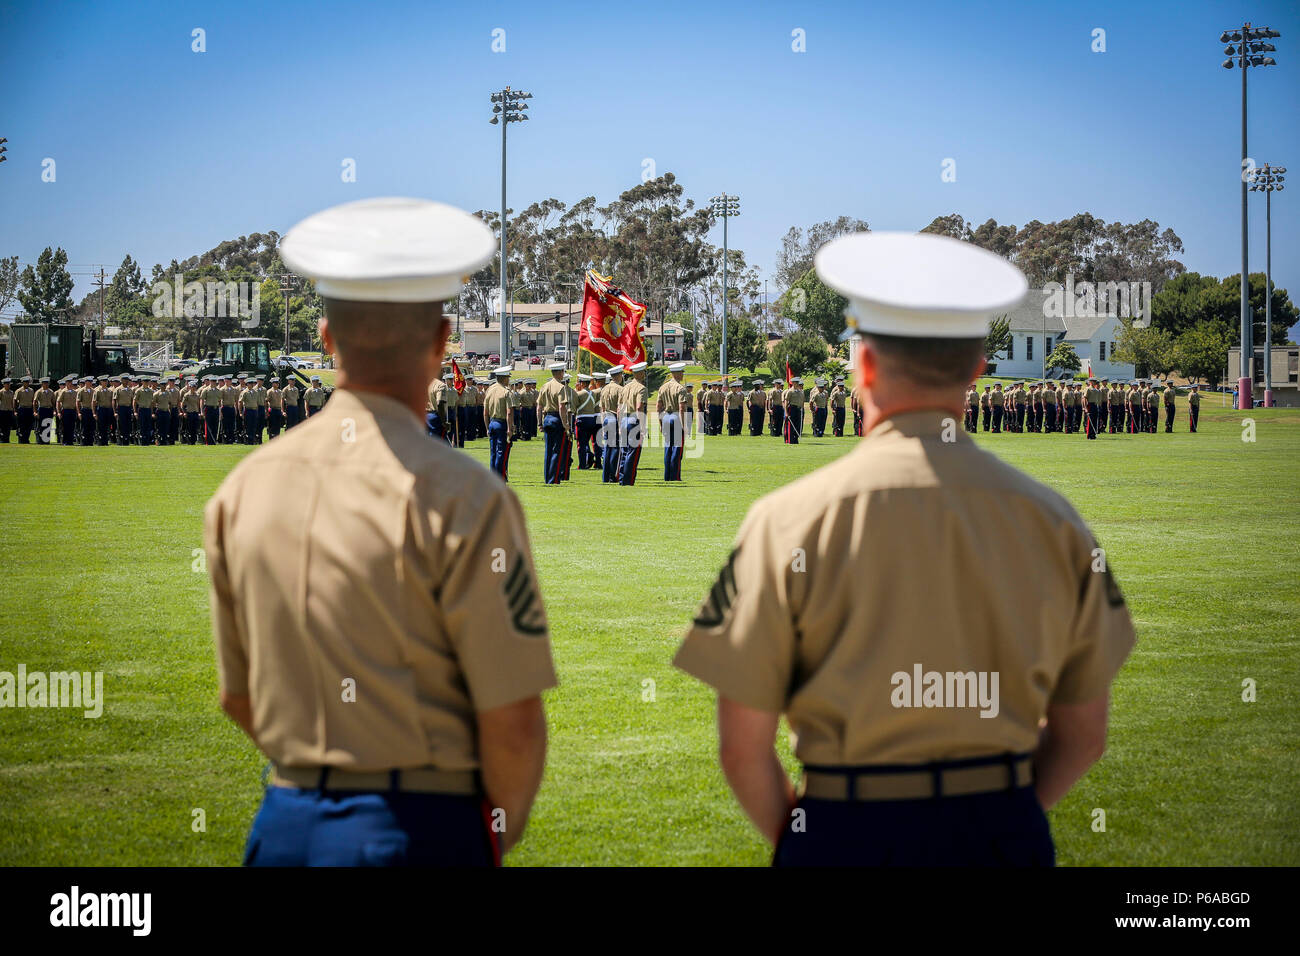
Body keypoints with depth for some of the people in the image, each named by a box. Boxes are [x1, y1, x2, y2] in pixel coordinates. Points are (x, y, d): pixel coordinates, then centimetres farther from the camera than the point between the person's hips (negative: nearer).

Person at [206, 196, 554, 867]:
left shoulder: (241, 491, 3)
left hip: (286, 826, 5)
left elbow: (239, 697, 12)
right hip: (424, 830, -5)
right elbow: (513, 725, -12)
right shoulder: (463, 499, -14)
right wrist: (501, 832, 6)